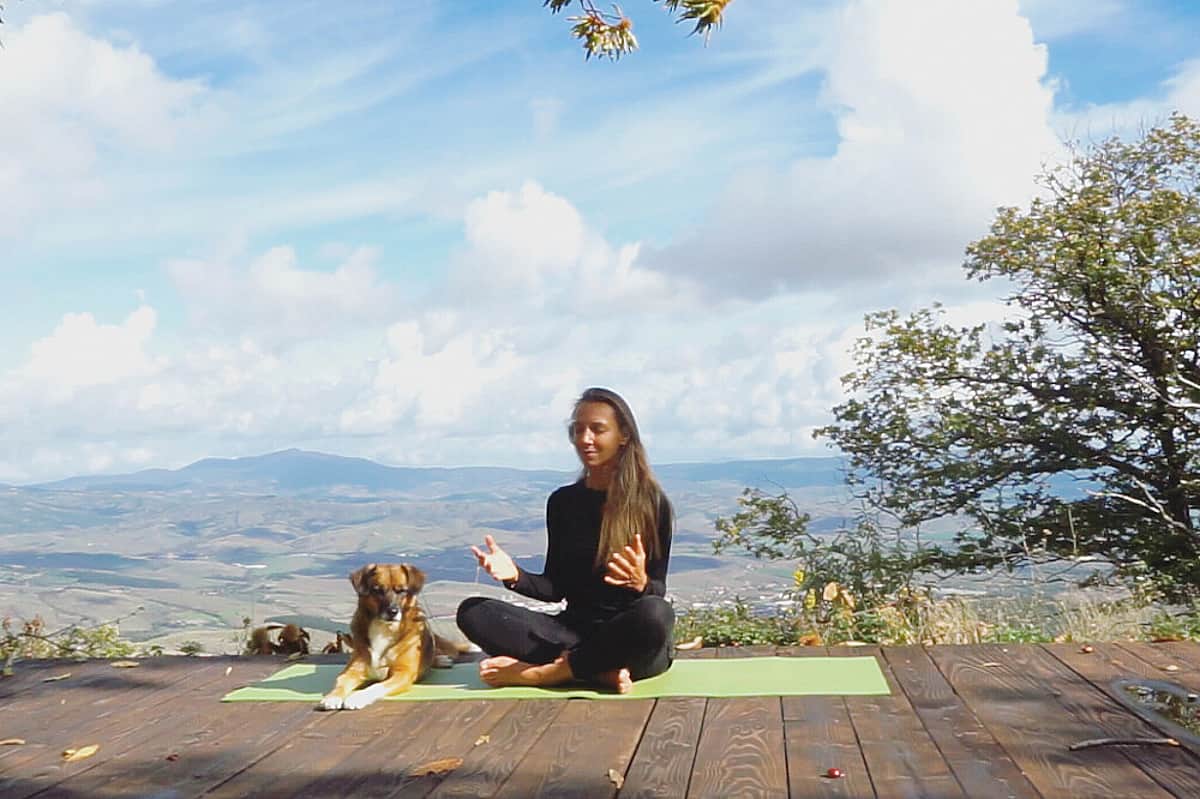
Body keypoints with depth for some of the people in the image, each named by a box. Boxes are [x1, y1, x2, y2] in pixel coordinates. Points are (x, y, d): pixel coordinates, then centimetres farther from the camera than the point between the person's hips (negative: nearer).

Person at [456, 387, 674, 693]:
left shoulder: (652, 502, -4)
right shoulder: (562, 502, 8)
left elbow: (659, 593, -4)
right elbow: (556, 587, 10)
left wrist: (642, 584, -27)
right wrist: (515, 576, -10)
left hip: (632, 641, -3)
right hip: (576, 629, 4)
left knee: (656, 613, -39)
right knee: (472, 611, -14)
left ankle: (541, 673, -21)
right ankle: (600, 672, -23)